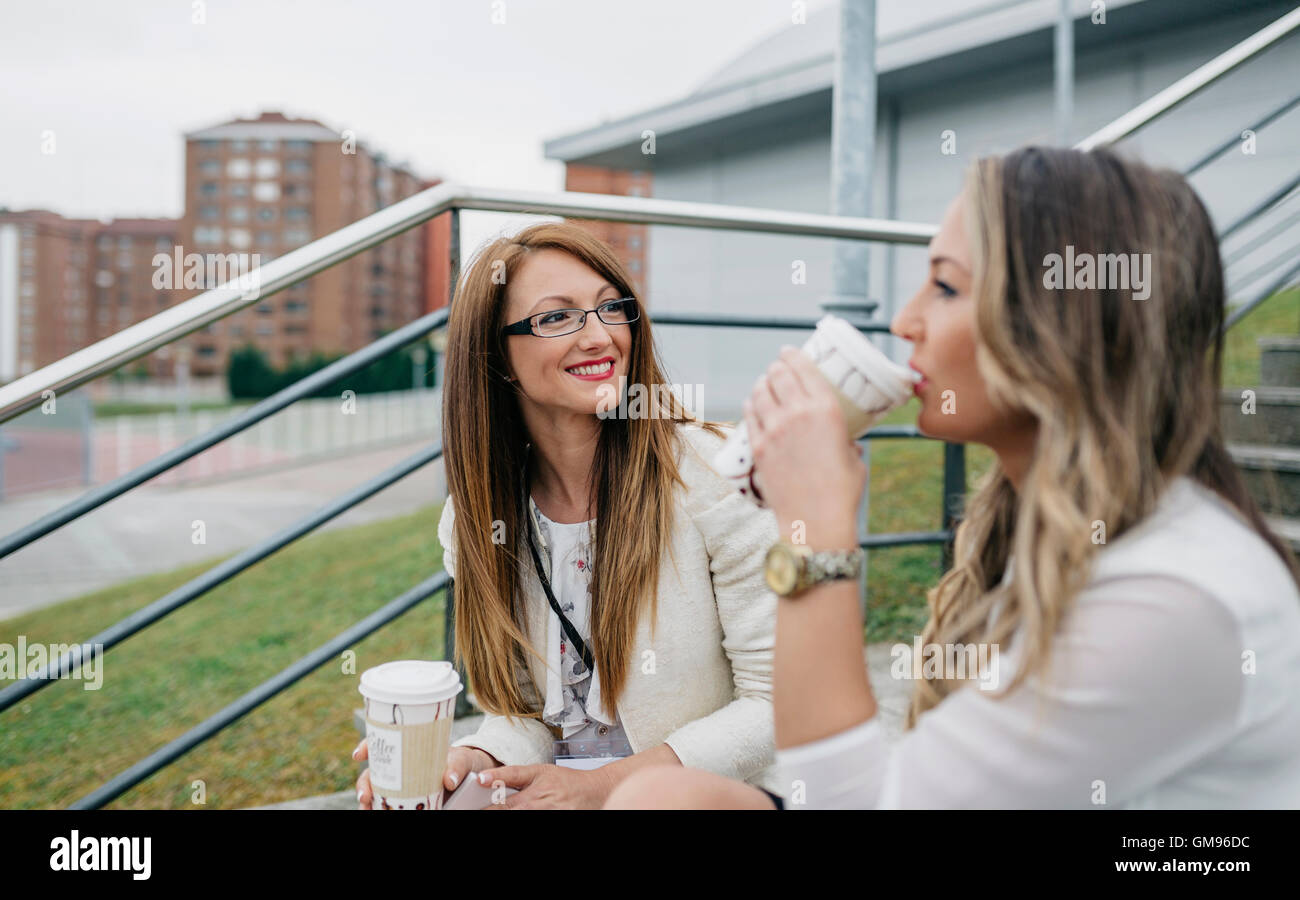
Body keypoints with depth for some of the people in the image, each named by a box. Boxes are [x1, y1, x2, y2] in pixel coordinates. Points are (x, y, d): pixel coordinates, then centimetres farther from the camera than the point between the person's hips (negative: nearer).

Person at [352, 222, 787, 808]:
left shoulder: (715, 474, -12)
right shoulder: (477, 520, 1)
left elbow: (777, 699, -10)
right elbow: (523, 706, 10)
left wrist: (605, 784, -17)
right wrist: (477, 759, -12)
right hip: (546, 791, 3)